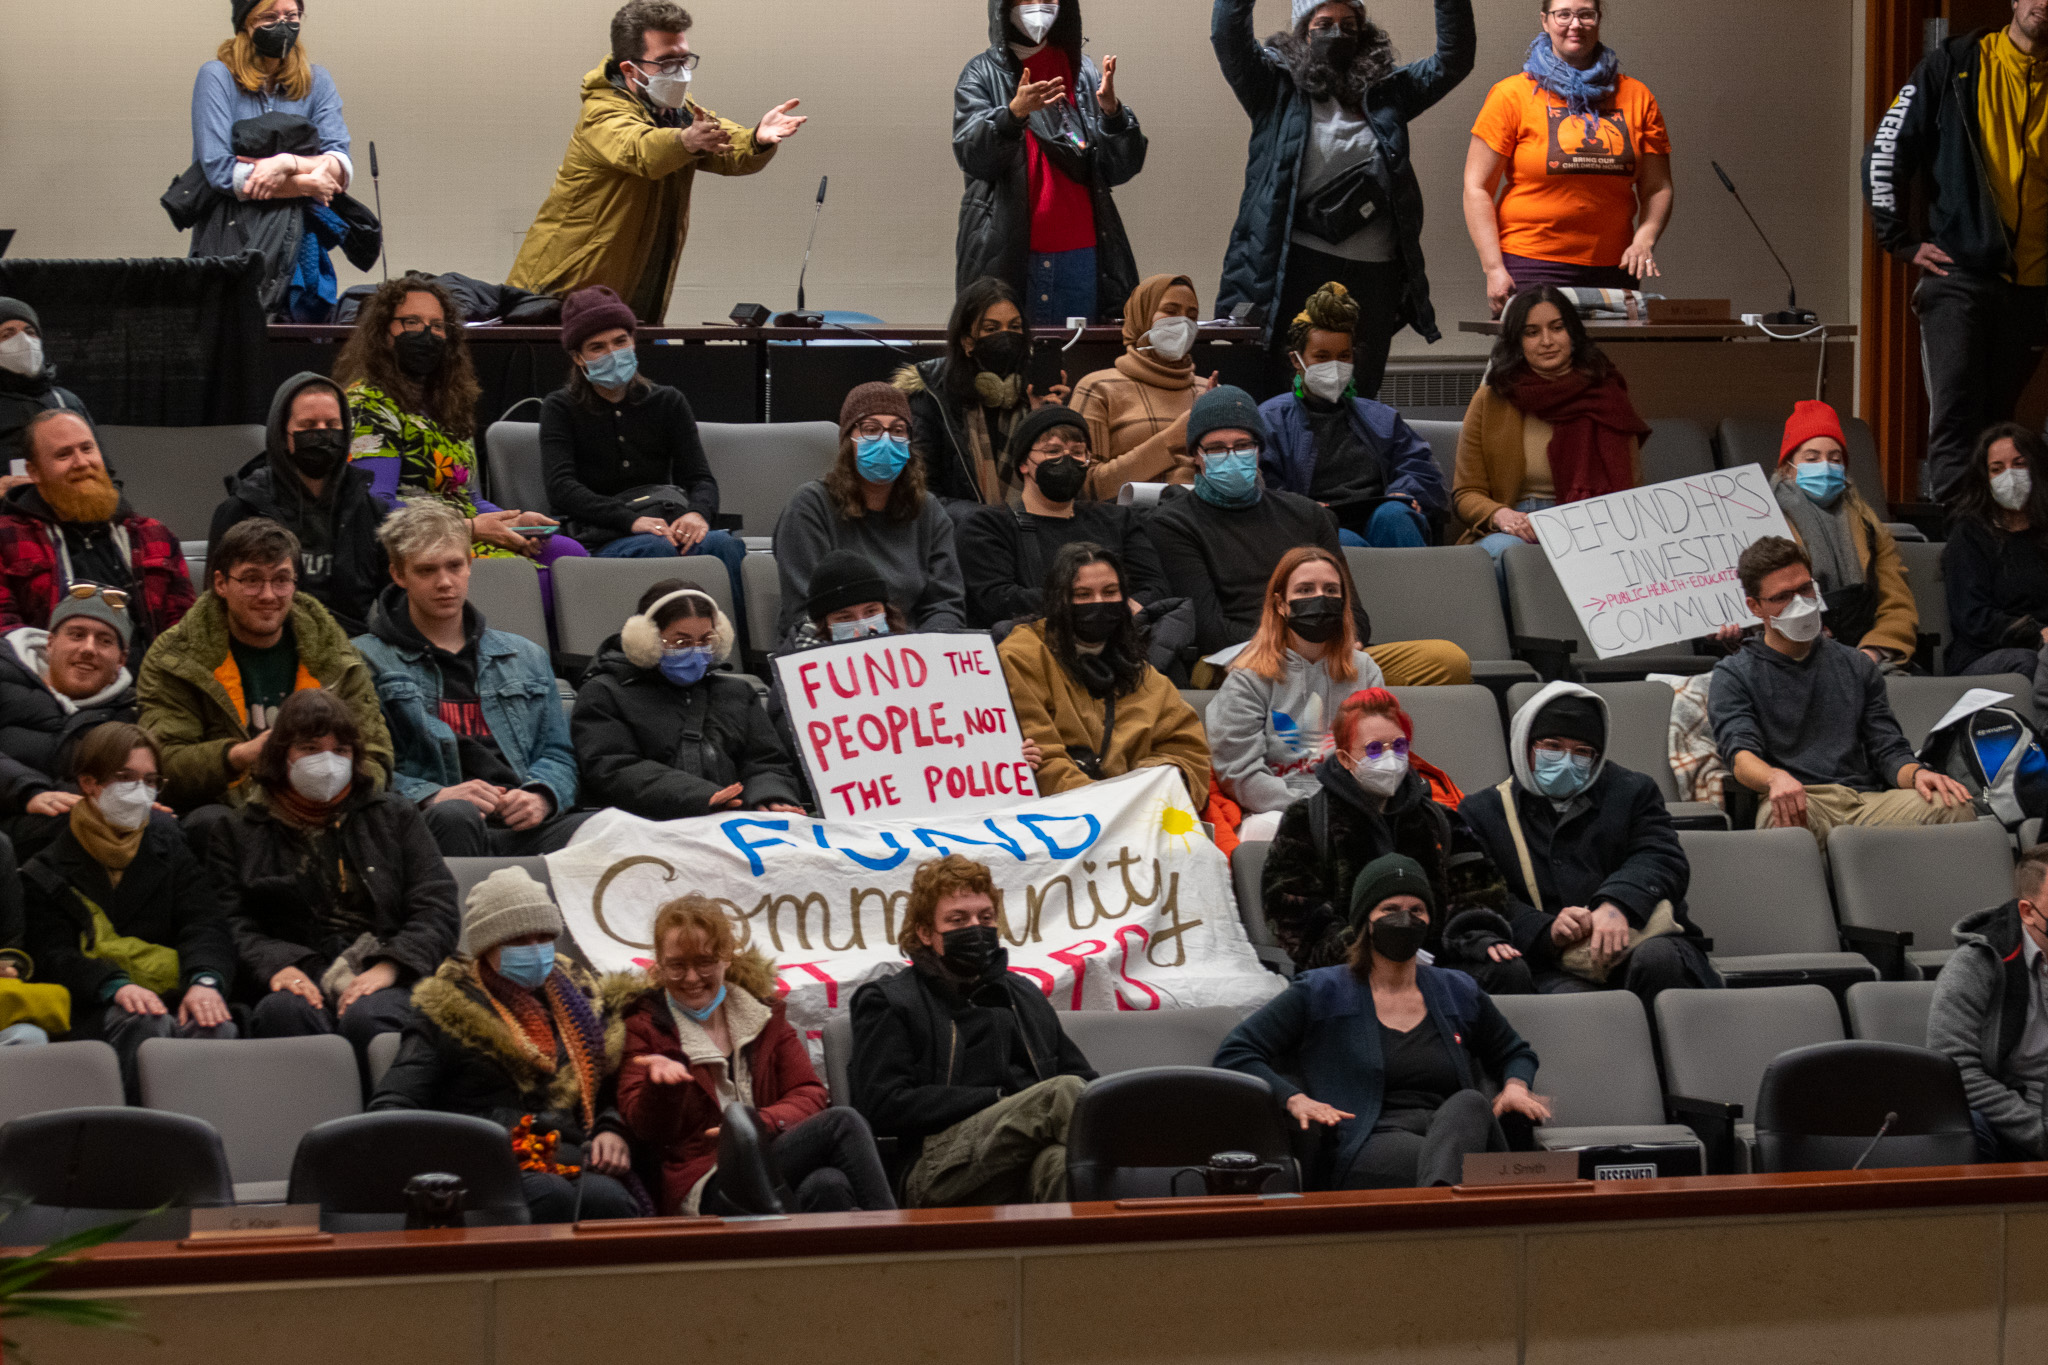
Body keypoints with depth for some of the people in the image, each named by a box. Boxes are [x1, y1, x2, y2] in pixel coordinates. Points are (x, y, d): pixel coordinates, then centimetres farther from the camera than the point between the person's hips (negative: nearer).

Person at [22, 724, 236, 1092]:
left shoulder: (168, 844, 22)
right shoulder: (48, 867, 12)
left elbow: (206, 924, 9)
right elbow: (54, 955, 0)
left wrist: (205, 980, -15)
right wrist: (116, 986, -22)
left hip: (175, 993, 2)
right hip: (94, 1006, -2)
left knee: (215, 1027, -35)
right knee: (147, 1027, -39)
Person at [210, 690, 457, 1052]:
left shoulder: (394, 815, 22)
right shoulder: (238, 833, 21)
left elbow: (437, 908, 11)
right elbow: (232, 924, 8)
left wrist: (389, 967, -8)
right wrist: (275, 965, -14)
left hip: (386, 982, 0)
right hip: (300, 981, 0)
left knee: (366, 1018, -37)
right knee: (284, 1012, -38)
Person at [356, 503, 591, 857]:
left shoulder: (527, 657, 28)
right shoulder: (367, 660, 13)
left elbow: (556, 752, 24)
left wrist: (540, 797, 0)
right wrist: (433, 797, -14)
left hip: (524, 827, 3)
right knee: (455, 815, -42)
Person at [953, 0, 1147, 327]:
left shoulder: (1085, 73, 13)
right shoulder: (983, 73, 6)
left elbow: (1123, 168, 6)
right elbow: (971, 155, -10)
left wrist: (1112, 111, -13)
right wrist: (1014, 112, -27)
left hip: (1080, 253, 2)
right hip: (1006, 257, -2)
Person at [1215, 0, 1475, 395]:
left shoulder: (1385, 93, 14)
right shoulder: (1278, 89, 5)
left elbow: (1454, 58, 10)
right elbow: (1228, 35, -8)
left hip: (1374, 274, 3)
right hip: (1297, 270, -3)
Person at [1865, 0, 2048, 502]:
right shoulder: (1955, 65, 2)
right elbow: (1885, 153, 3)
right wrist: (1902, 241, -1)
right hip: (1958, 276, -3)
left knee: (1996, 423, 8)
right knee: (1956, 419, -13)